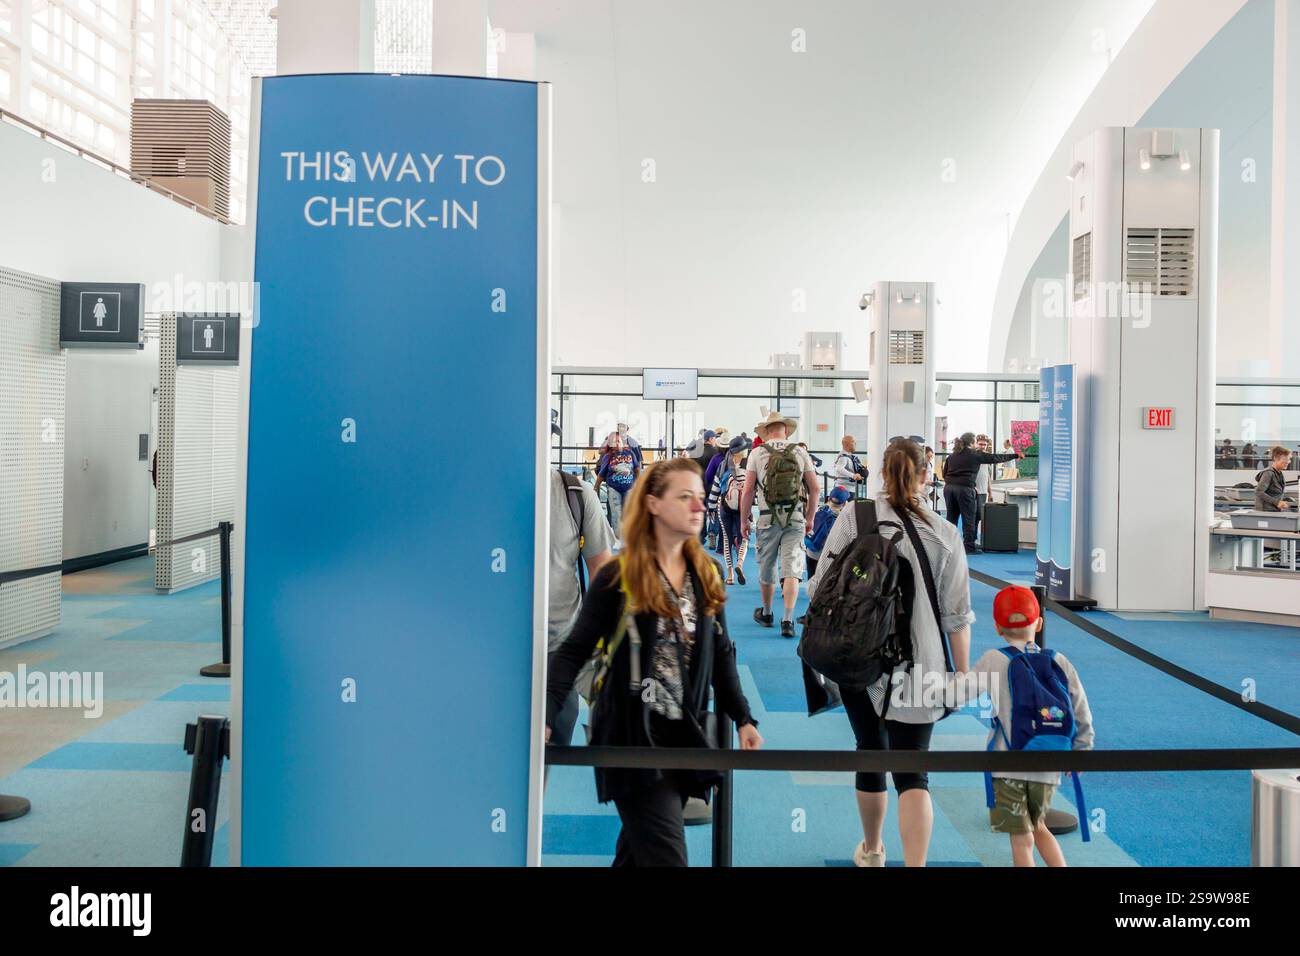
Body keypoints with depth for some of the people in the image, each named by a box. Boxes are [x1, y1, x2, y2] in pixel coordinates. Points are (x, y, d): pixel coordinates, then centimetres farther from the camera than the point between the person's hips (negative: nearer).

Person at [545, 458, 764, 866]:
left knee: (638, 850, 17)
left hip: (686, 734, 5)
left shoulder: (707, 575, 7)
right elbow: (574, 651, -10)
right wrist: (546, 716, -22)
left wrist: (743, 718, 8)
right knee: (665, 855, -7)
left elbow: (720, 654, 14)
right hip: (632, 735, -5)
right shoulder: (619, 576, -9)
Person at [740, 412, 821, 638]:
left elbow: (748, 491, -5)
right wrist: (810, 518, 15)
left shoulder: (757, 453, -2)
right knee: (792, 570, -2)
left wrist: (744, 521, 3)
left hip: (768, 518, 0)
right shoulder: (800, 453, 3)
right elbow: (815, 488, 4)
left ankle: (766, 613, 31)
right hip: (796, 518, 0)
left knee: (766, 568, 14)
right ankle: (787, 620, -11)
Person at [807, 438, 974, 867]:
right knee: (912, 770, 3)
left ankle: (871, 851, 38)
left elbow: (820, 588, -6)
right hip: (917, 670, -1)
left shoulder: (852, 517, -6)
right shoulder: (945, 534, -3)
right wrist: (963, 674, 9)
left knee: (870, 751, 19)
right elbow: (957, 615, -1)